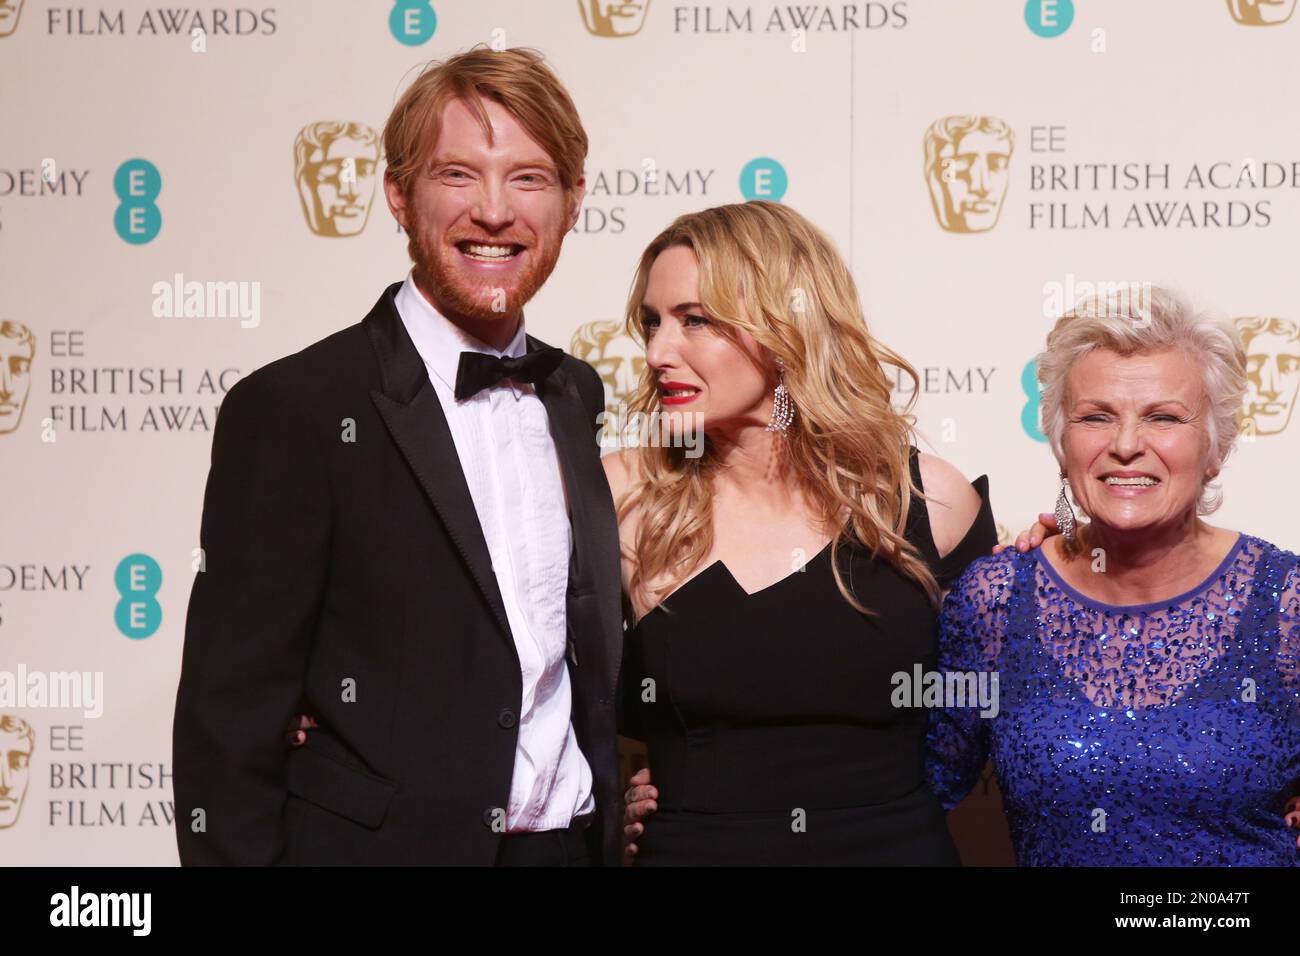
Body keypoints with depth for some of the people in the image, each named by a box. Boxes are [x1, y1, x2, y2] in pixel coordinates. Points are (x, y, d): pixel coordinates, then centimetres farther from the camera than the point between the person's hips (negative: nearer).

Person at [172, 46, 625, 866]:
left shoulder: (575, 397, 6)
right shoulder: (292, 409, -13)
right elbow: (229, 724, -13)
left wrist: (615, 818, 6)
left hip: (576, 838, 5)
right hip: (380, 841, -5)